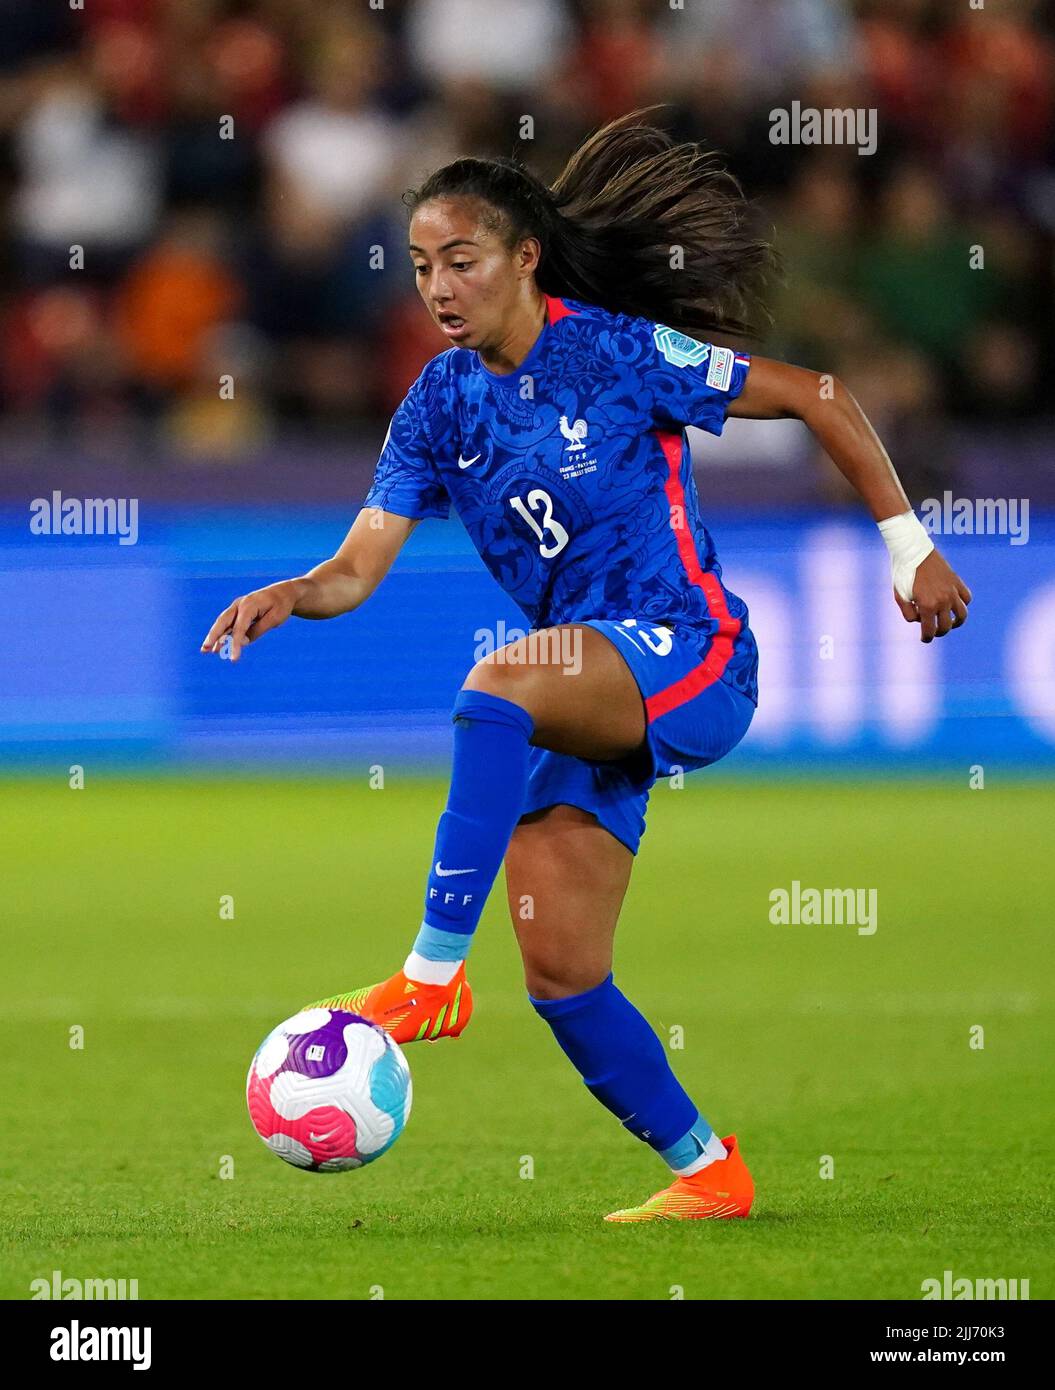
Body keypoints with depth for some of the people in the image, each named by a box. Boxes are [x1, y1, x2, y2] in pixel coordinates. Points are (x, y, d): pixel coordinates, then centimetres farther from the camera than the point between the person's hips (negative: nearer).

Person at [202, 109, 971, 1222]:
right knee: (562, 977, -1)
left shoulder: (614, 351, -10)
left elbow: (817, 398, -4)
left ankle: (435, 972, -36)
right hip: (581, 701, 7)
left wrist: (907, 546, -6)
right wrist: (288, 596, -20)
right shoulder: (439, 406, 6)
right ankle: (706, 1171, 15)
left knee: (498, 685, -36)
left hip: (691, 658, -7)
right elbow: (359, 567, 2)